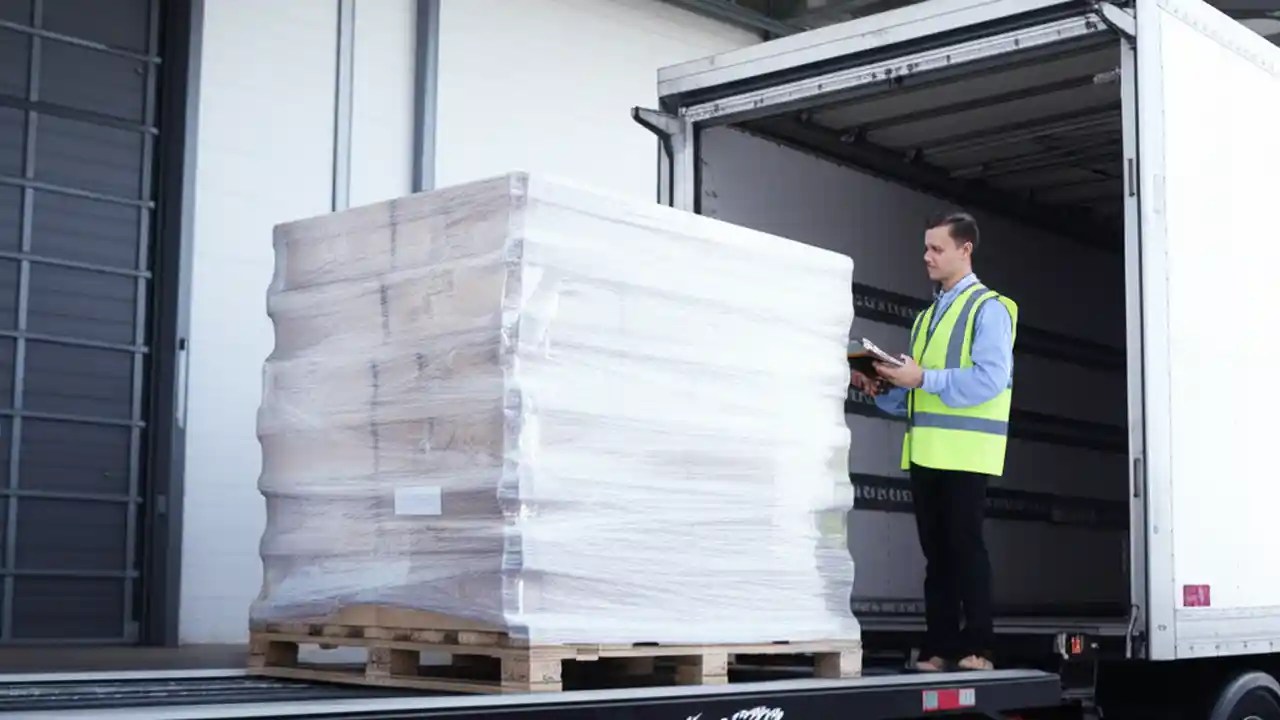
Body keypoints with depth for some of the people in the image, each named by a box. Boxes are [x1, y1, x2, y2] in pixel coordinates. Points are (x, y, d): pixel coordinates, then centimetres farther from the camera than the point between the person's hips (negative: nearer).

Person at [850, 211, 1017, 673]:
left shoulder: (988, 308, -2)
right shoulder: (926, 317, 21)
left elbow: (990, 379, -17)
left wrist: (924, 378, -19)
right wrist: (881, 389, 2)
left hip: (965, 452, -7)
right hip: (924, 453, 7)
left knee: (965, 547, -6)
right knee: (936, 552, 7)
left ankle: (976, 648, -1)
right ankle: (939, 649, 9)